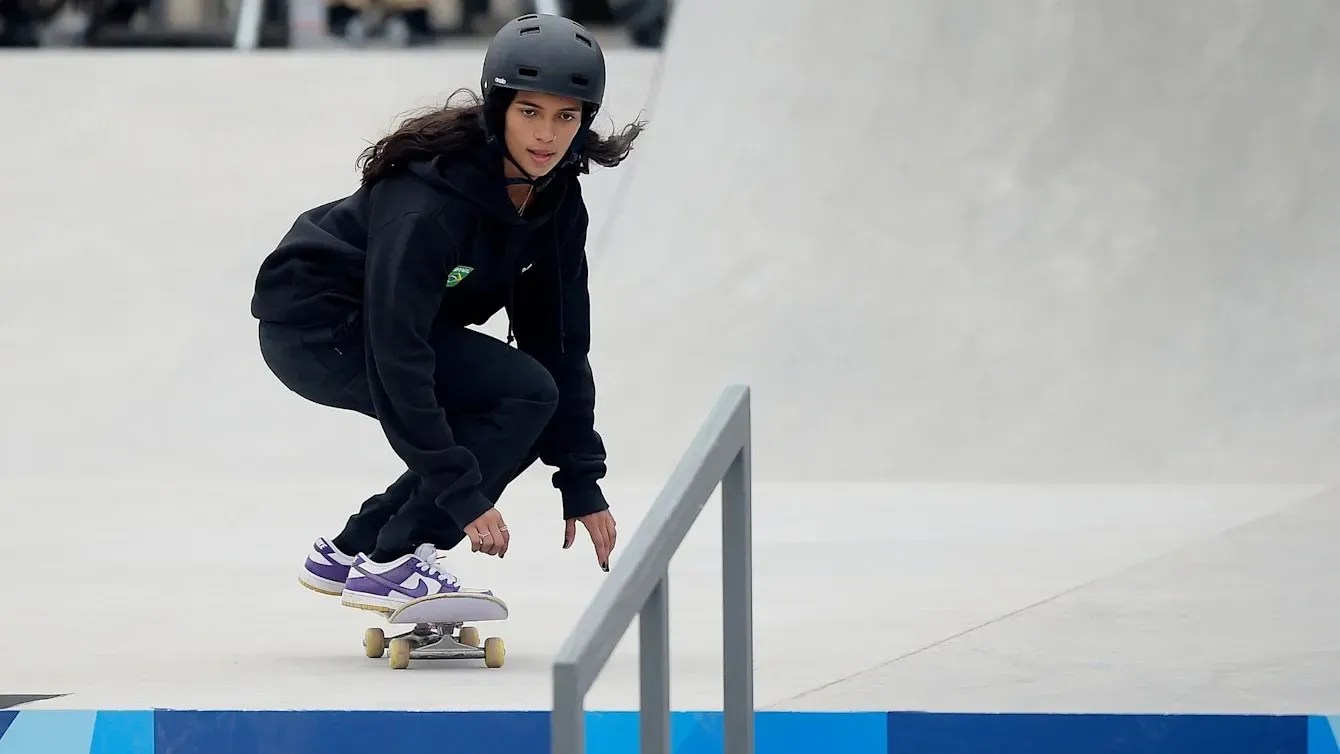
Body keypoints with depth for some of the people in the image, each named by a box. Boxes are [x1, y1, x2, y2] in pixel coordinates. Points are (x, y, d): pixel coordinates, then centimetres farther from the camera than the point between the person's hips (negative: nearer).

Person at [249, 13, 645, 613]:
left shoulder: (556, 202, -7)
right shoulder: (428, 204, -31)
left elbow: (558, 341, -2)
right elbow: (395, 358, -33)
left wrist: (582, 485, -6)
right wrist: (462, 495, -33)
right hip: (314, 329, -9)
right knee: (524, 394, -20)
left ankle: (348, 552, 8)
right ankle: (389, 563, -15)